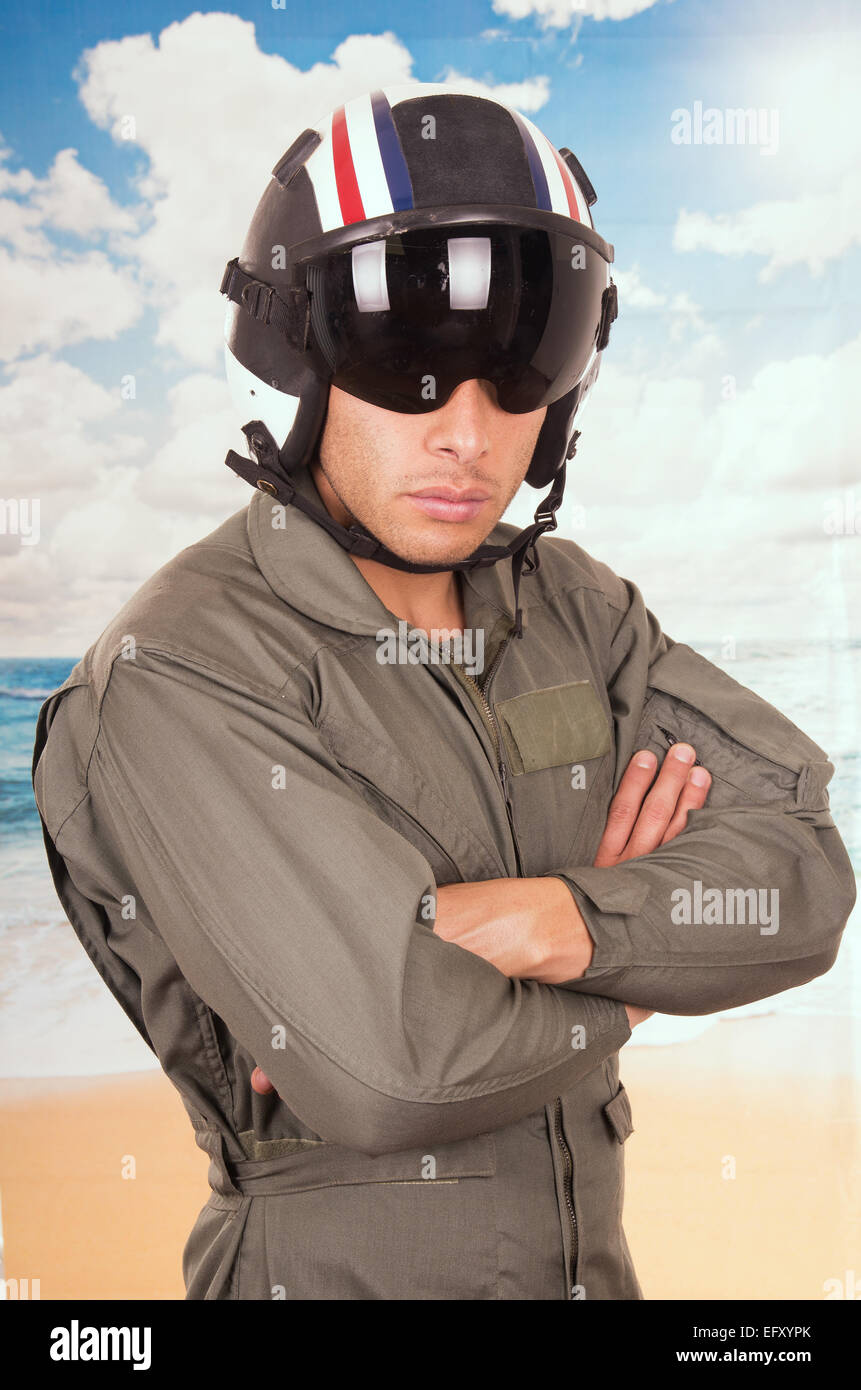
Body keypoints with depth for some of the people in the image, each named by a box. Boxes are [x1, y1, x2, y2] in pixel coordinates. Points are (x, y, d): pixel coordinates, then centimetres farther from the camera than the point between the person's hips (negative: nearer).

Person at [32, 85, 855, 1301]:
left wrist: (542, 925, -27)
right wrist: (629, 979, -14)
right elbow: (393, 1067, -32)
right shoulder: (181, 677, -24)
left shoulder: (567, 604, -4)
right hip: (334, 1267, -5)